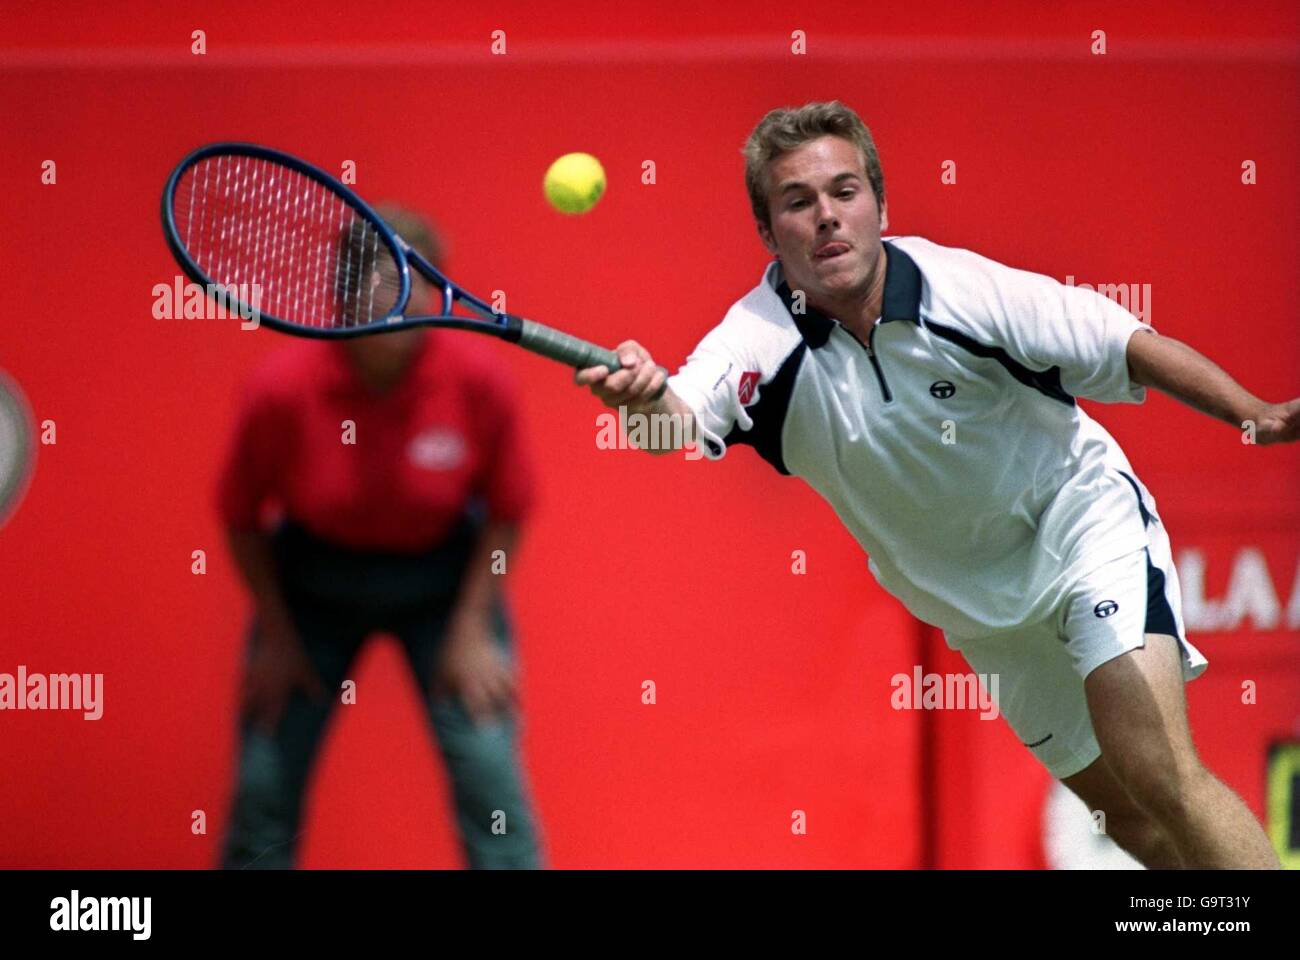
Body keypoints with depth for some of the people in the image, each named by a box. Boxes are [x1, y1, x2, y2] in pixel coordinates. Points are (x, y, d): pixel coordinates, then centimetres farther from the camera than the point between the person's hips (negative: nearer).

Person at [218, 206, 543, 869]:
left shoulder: (476, 378, -23)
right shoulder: (283, 389, -25)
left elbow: (507, 508, -7)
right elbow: (241, 516, -8)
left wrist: (471, 628, -10)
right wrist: (276, 633, -6)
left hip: (443, 576, 0)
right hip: (315, 581, 0)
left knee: (489, 773, -10)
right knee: (265, 783, -1)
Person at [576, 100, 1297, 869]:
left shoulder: (964, 290, -25)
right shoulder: (763, 337, -21)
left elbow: (1134, 348, -17)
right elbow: (685, 421, -41)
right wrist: (646, 395, -64)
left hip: (1082, 512, -3)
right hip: (980, 607, 3)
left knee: (1157, 774, -23)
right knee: (1127, 812, 11)